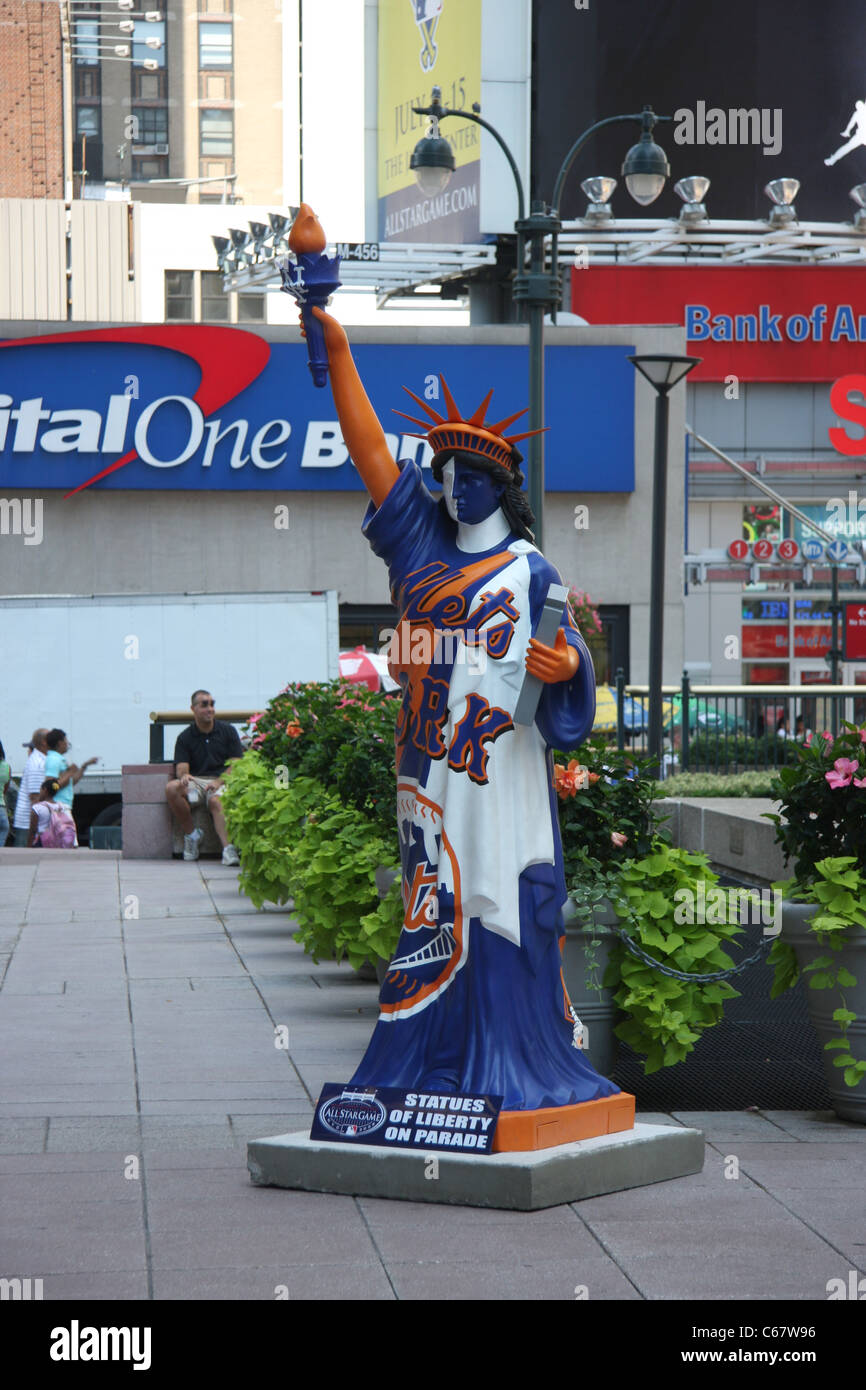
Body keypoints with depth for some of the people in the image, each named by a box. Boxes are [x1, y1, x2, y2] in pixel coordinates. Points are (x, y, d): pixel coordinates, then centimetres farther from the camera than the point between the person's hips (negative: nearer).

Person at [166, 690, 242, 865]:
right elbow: (181, 767, -1)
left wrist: (218, 782, -14)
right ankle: (191, 833, -13)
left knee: (216, 801, -36)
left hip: (222, 780, -2)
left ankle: (228, 848, -53)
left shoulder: (228, 731, 9)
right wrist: (183, 776, -27)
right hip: (195, 780, 2)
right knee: (172, 789, -29)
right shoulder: (185, 737, 10)